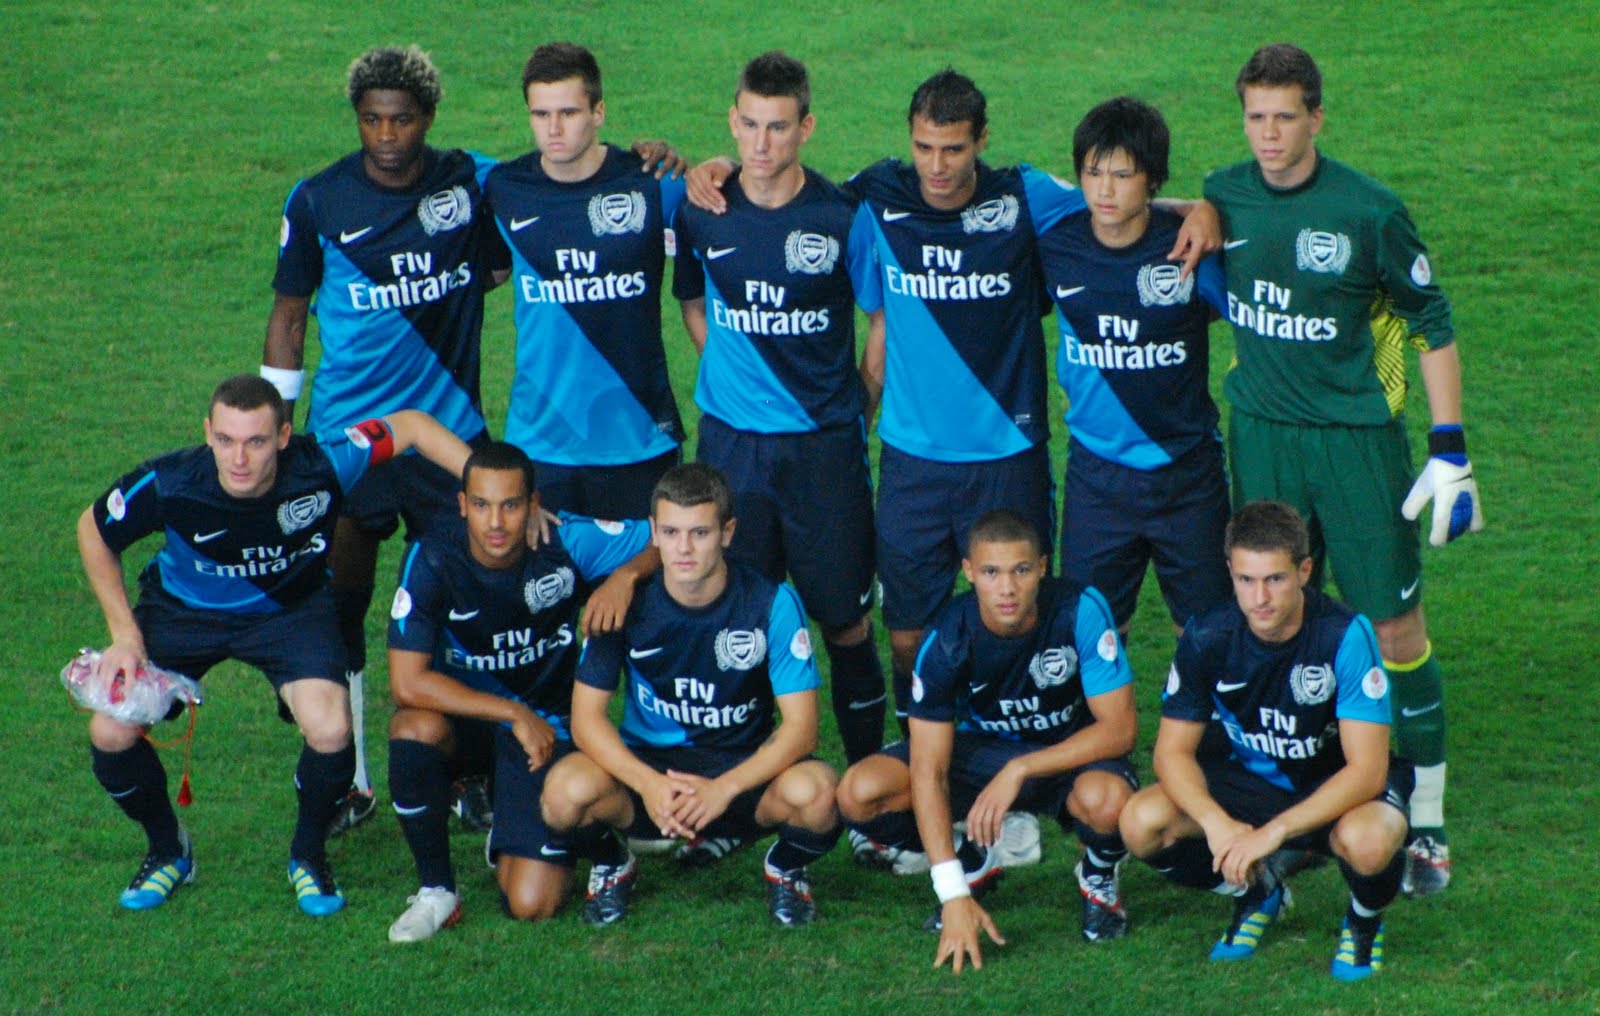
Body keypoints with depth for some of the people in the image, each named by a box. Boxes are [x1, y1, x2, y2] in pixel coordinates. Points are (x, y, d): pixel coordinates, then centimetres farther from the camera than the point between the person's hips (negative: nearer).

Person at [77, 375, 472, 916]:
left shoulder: (321, 467, -32)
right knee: (111, 734, -16)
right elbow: (93, 531, -9)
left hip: (291, 608, -1)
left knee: (329, 731, -25)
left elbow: (410, 425, -16)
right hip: (182, 609, 1)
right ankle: (167, 850, 15)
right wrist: (125, 634, -13)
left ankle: (308, 854, 7)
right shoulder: (169, 484, -30)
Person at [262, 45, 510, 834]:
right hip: (346, 435, -1)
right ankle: (346, 783, 13)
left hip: (449, 433, 1)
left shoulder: (473, 182, -1)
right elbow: (289, 312, 6)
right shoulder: (318, 201, -4)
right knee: (338, 609, 1)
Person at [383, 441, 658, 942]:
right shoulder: (432, 560, -19)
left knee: (531, 905, -16)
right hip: (466, 721, 0)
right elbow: (407, 683, -24)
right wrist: (516, 714, -25)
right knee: (415, 728, -38)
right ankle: (436, 889, -15)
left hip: (548, 727, 0)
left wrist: (625, 576, -28)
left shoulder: (566, 543, -16)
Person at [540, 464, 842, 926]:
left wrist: (724, 788, -31)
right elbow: (586, 717, -11)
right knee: (567, 791, -32)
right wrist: (648, 784, -29)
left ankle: (787, 866, 3)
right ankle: (611, 863, 5)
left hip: (745, 768, -1)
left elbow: (801, 727, -16)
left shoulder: (772, 604, -14)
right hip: (648, 764, 1)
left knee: (816, 793, -35)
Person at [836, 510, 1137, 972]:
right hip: (982, 749, 2)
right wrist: (954, 894, -31)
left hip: (1072, 754, -2)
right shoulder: (947, 639, -22)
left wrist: (1019, 770, -34)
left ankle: (1099, 874, -1)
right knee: (860, 792, -22)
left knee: (1105, 799, -40)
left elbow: (1120, 727, -24)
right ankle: (972, 864, 8)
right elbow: (928, 770, -23)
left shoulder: (1080, 611, -26)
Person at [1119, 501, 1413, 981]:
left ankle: (1365, 921, -1)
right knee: (1141, 823, -22)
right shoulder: (1207, 638, -15)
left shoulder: (1345, 636, -26)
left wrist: (1274, 831, -39)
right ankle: (1256, 894, 9)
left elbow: (1366, 770, -28)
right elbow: (1173, 751, -10)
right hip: (1254, 779, 4)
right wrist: (1217, 823, -30)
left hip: (1341, 791, -4)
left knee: (1366, 842, -40)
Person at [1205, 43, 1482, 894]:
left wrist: (1450, 454, -7)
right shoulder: (1226, 199, 0)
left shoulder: (1368, 212, -12)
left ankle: (1425, 826, 10)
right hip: (1261, 438, 4)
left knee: (1396, 634, -2)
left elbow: (1434, 328, -4)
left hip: (1358, 440, -4)